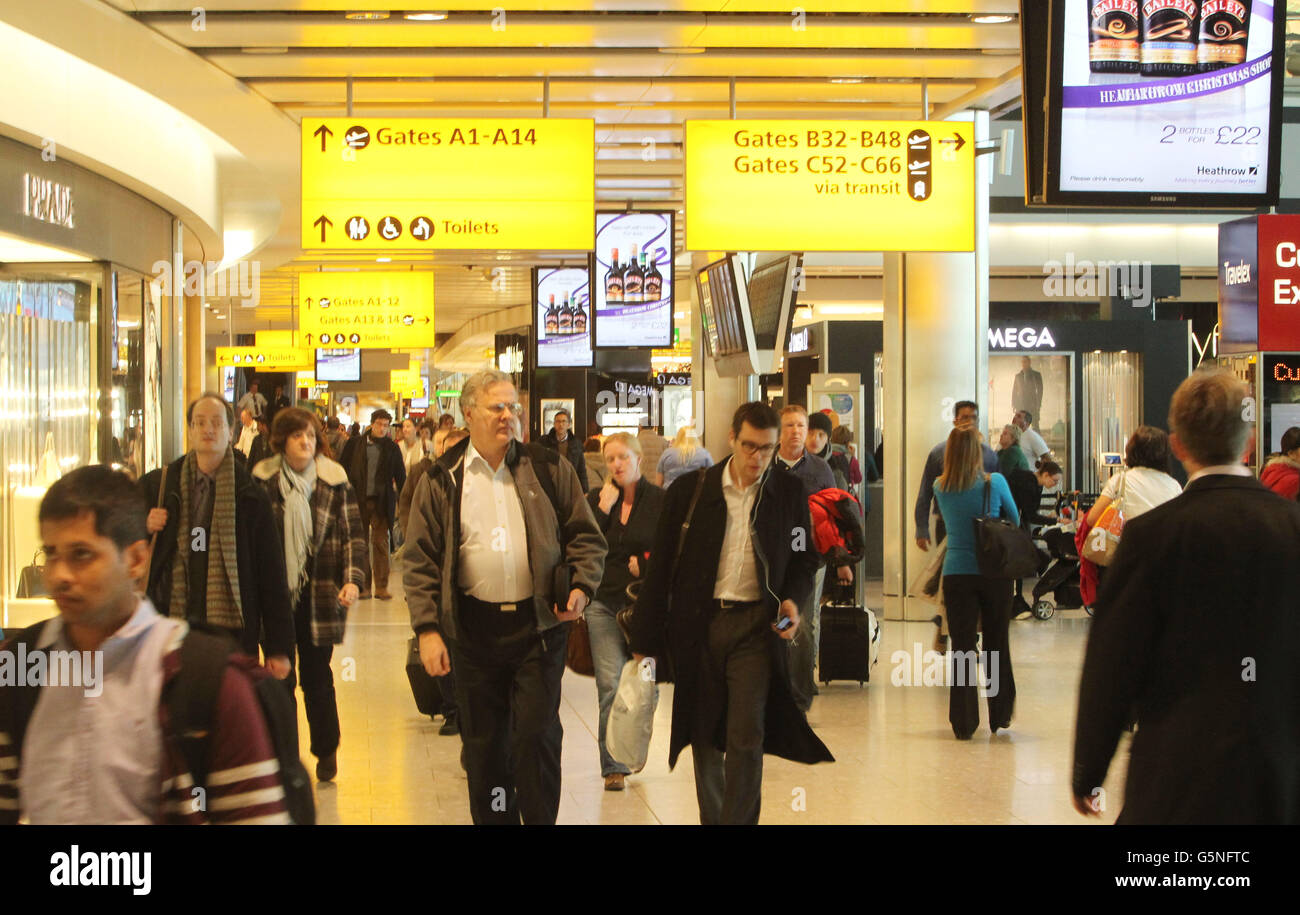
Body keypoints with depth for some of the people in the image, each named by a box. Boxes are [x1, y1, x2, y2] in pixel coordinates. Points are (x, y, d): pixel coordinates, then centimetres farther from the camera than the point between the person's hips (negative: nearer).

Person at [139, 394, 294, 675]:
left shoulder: (250, 494, 4)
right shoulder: (158, 485, 8)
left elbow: (272, 575, 3)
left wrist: (279, 647, 0)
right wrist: (144, 528, -5)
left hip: (231, 631, -1)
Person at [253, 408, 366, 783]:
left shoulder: (335, 481, 0)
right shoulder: (263, 481, 1)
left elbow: (353, 535, 1)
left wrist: (353, 579, -11)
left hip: (319, 595, -1)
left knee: (316, 675, 7)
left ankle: (326, 751, 24)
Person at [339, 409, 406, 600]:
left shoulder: (392, 448, 5)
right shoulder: (355, 443, 4)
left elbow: (400, 476, 9)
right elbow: (343, 468, 8)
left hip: (381, 502, -1)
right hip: (359, 500, 1)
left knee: (381, 544, -2)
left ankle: (381, 586, 3)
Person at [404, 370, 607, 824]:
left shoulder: (549, 469, 5)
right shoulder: (441, 481, 3)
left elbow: (585, 535, 9)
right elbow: (420, 560, 2)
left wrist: (582, 587, -7)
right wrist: (427, 629, -6)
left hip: (539, 624, 0)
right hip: (474, 629, 1)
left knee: (537, 735, -3)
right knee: (483, 744, 8)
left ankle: (540, 818, 9)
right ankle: (493, 817, 22)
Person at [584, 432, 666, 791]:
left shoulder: (661, 501, 1)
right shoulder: (596, 498, 7)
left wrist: (645, 565, -7)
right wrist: (603, 509, -10)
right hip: (604, 603, 1)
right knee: (610, 684, -8)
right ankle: (614, 766, -3)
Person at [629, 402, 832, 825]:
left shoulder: (789, 492, 4)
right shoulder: (689, 489, 1)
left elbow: (804, 559, 14)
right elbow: (660, 567, 3)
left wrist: (793, 599, -8)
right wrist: (647, 641, 2)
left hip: (756, 626, -1)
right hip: (698, 626, 1)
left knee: (746, 736, -10)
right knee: (705, 737, 9)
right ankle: (711, 818, 23)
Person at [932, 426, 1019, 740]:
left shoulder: (940, 487, -2)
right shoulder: (995, 482, -7)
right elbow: (1015, 520, 7)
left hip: (956, 573, 1)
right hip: (994, 573, -1)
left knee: (961, 647, 4)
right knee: (997, 644, 12)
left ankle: (963, 723, 5)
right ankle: (999, 716, 21)